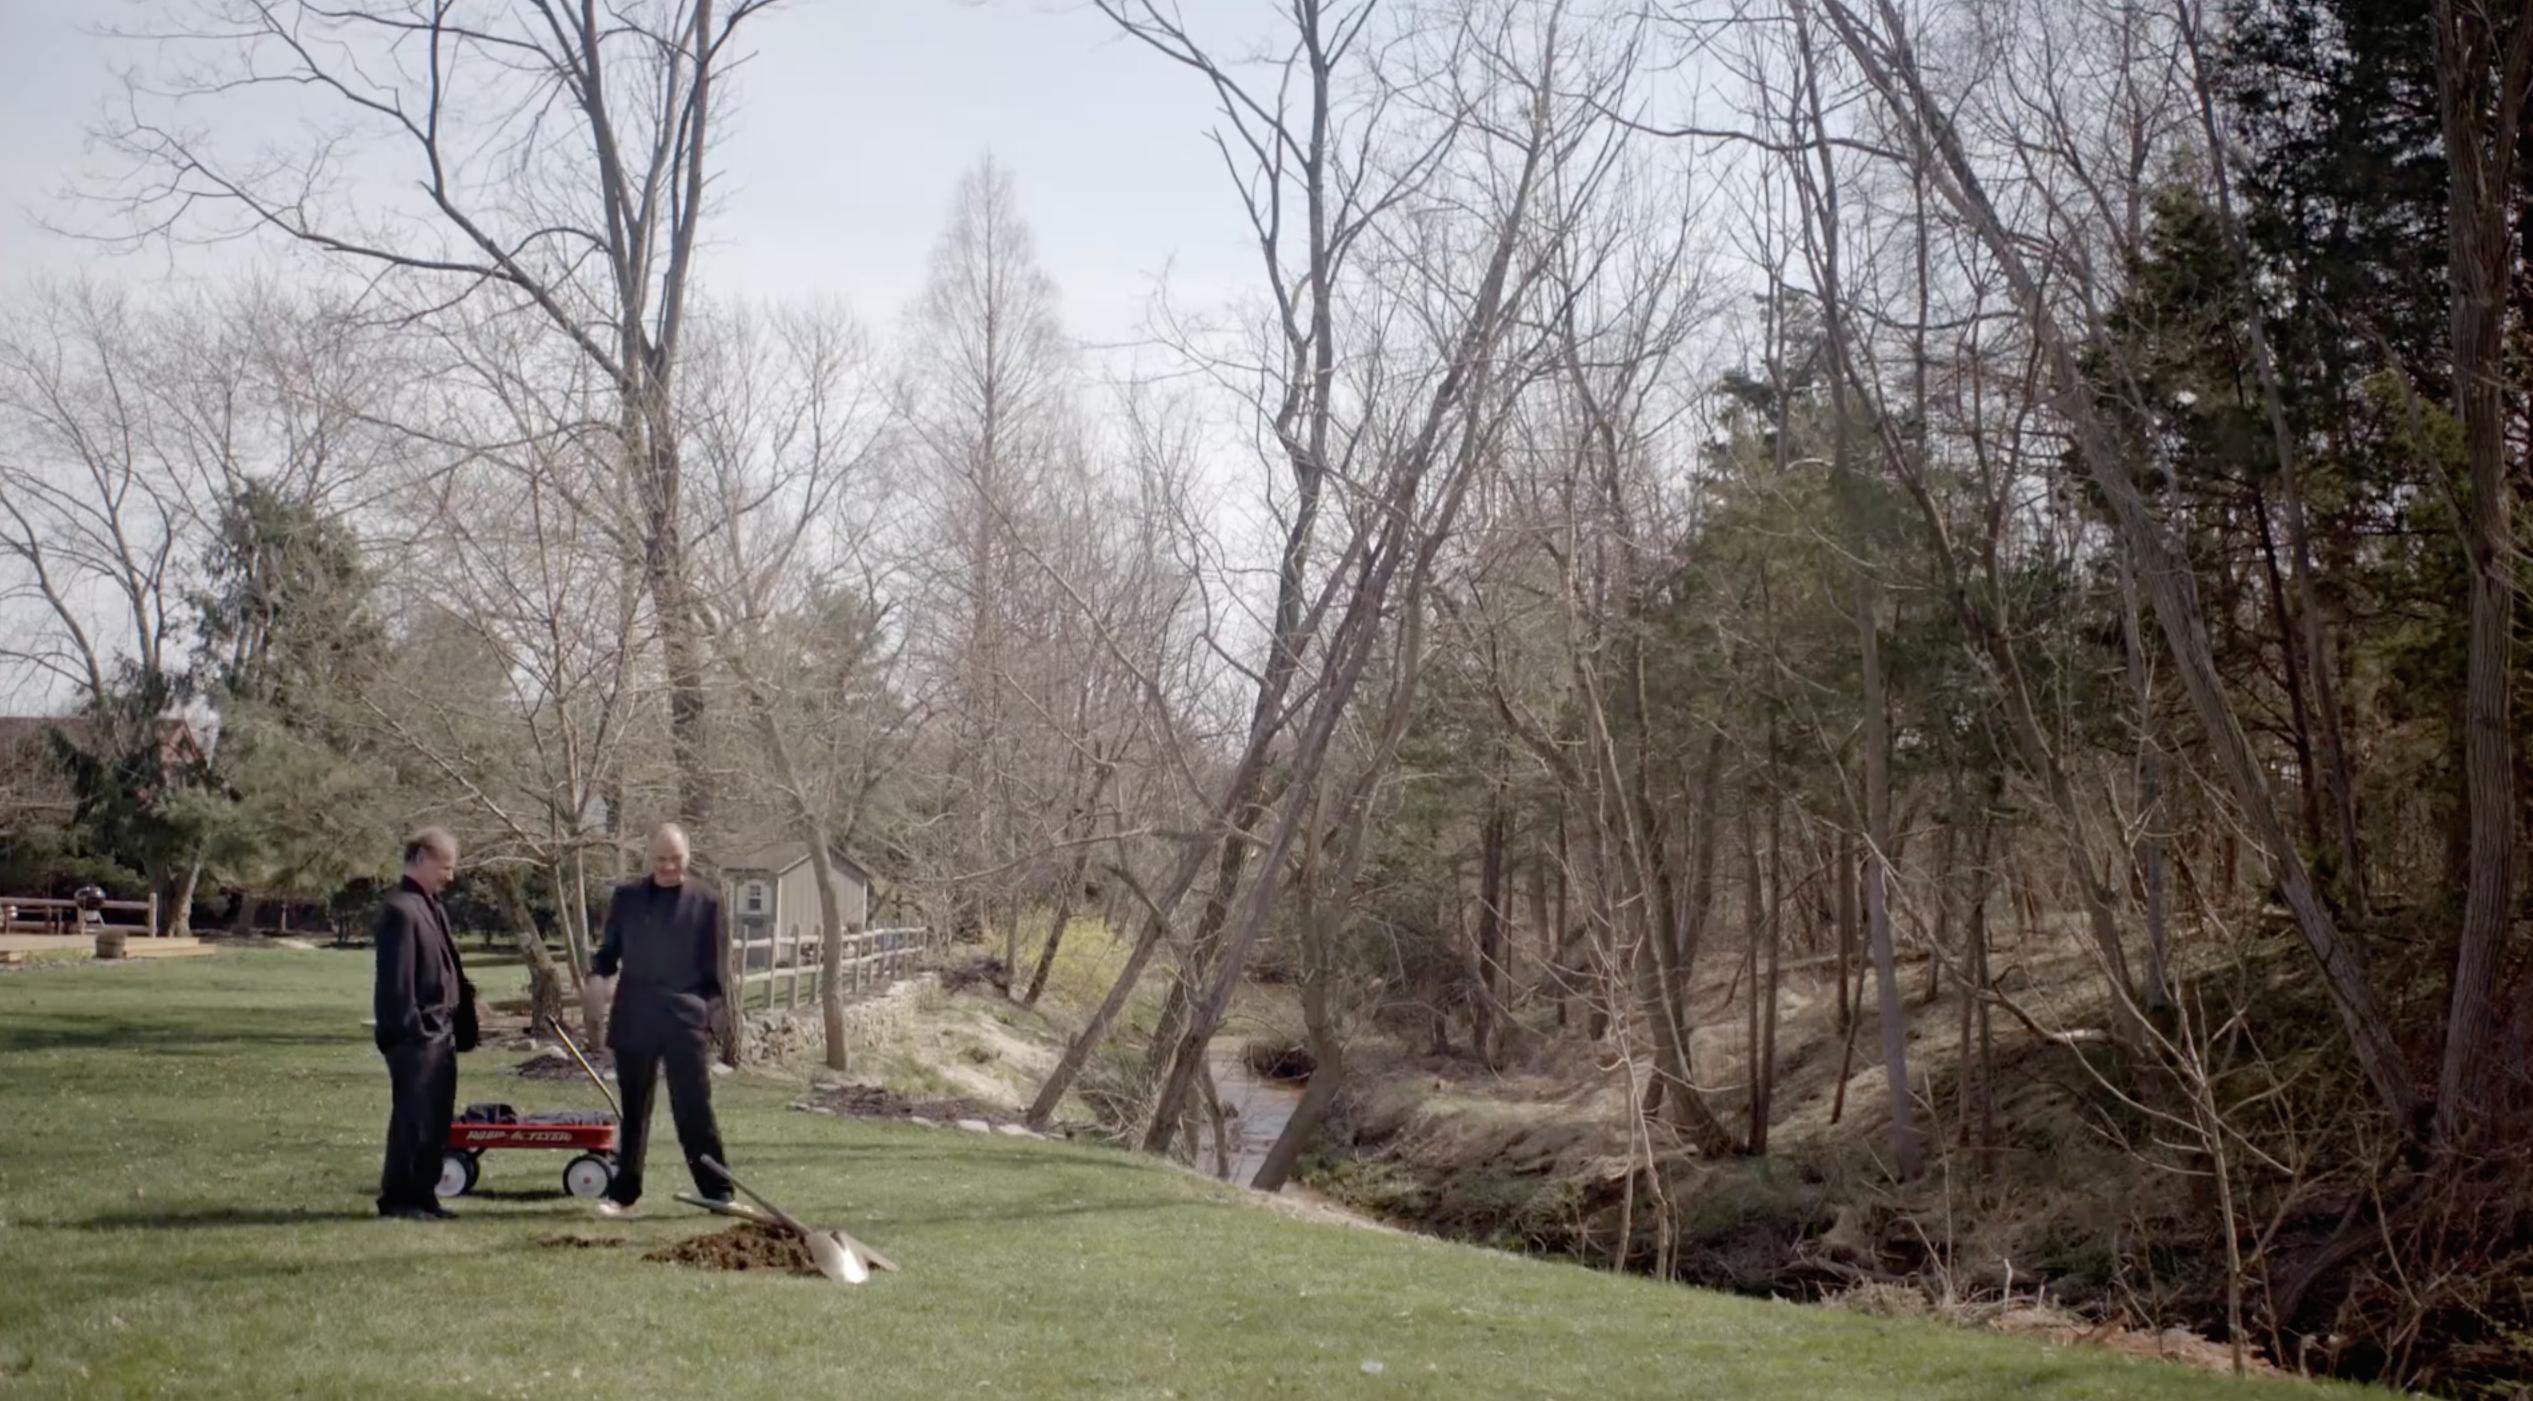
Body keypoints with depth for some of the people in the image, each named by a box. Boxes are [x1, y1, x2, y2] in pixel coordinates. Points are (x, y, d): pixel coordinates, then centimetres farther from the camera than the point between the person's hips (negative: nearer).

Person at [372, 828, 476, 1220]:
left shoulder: (433, 907, 16)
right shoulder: (400, 910, -15)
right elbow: (395, 979, -19)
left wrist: (460, 1025, 16)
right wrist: (409, 1029, -20)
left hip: (440, 1032, 10)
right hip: (416, 1035, -10)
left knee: (436, 1119, 12)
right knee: (413, 1118, -3)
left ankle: (423, 1196, 19)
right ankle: (398, 1199, 5)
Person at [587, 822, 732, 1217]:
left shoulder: (707, 901, 0)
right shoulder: (627, 896, 6)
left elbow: (718, 966, 2)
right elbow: (611, 947, 12)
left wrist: (713, 1014, -5)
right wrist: (597, 974, -9)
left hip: (686, 1018, -2)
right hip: (634, 1018, 2)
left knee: (694, 1107, -3)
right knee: (633, 1109, 10)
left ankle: (717, 1192, 1)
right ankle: (623, 1193, 16)